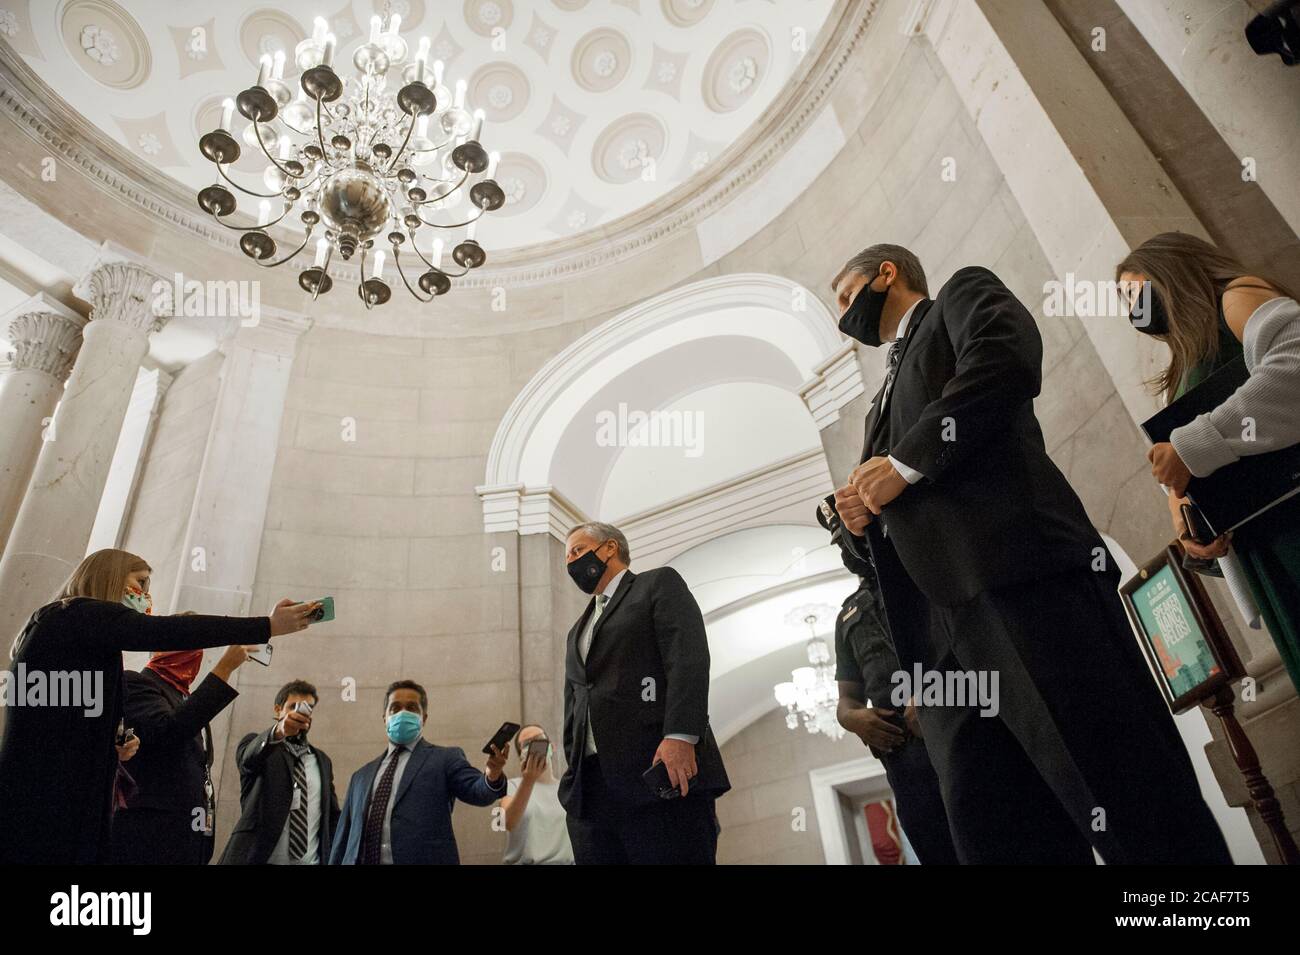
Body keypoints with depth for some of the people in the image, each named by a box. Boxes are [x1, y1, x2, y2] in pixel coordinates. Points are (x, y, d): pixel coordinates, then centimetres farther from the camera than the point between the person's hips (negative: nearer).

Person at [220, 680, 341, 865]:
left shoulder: (322, 761, 14)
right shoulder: (257, 745, 2)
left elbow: (331, 816, 13)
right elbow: (248, 756, -22)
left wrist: (334, 858, -3)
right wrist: (279, 731, -43)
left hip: (311, 861, 4)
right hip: (258, 859, -3)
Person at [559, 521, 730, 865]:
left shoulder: (659, 583, 7)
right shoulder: (578, 631, 29)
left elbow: (689, 657, -8)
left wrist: (680, 737, -21)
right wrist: (573, 773, 12)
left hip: (662, 774, -6)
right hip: (589, 787, 7)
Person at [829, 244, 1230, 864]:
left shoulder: (962, 294, 16)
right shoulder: (887, 400, 35)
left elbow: (1006, 356, -8)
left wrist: (904, 463, -7)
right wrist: (863, 517, 10)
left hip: (1021, 577, -7)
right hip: (943, 632, 7)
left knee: (1135, 811, -9)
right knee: (994, 837, 1)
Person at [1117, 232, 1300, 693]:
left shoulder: (1238, 297, 1)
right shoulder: (1183, 374, 24)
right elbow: (1177, 476, 19)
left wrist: (1194, 445, -24)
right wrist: (1182, 523, -3)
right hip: (1260, 552, 8)